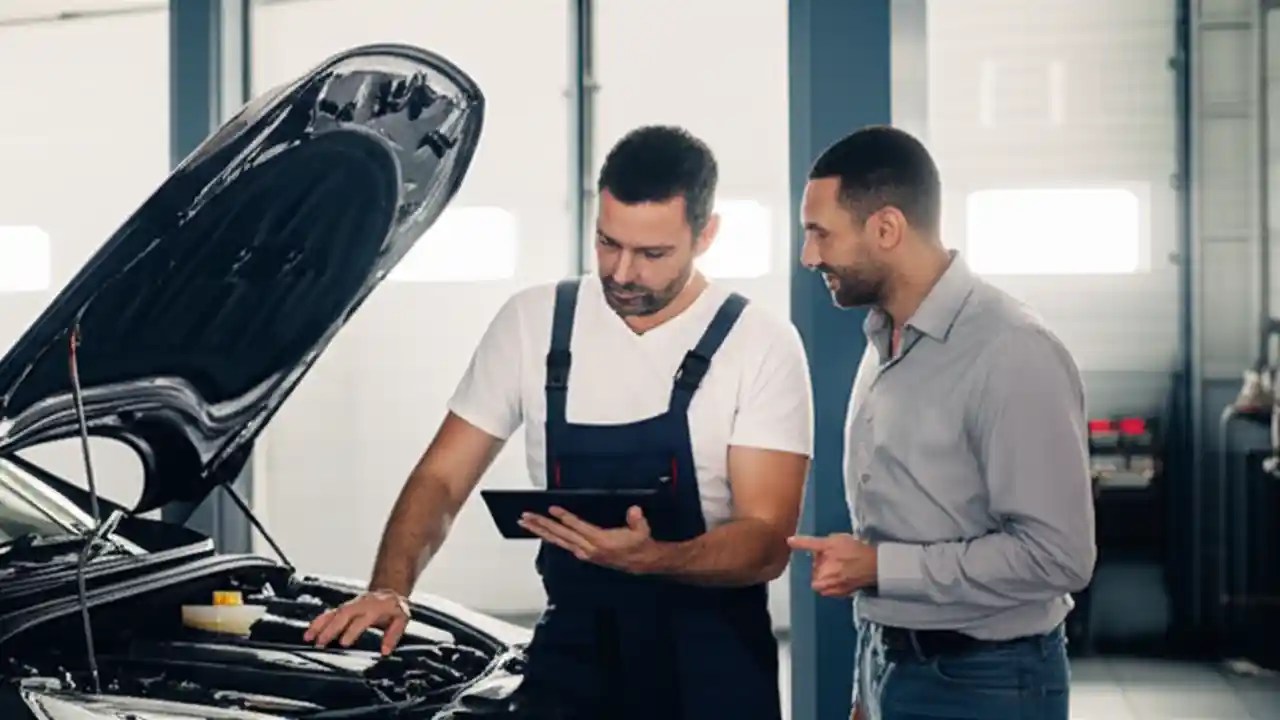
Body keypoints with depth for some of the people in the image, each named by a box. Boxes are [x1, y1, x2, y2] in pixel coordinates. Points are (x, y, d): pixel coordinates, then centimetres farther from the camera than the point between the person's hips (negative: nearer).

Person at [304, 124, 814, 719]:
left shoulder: (761, 345, -9)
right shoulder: (534, 322, -1)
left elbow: (767, 542, -14)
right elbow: (441, 477, 2)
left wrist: (650, 558, -33)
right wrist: (390, 589, -16)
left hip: (710, 670, -2)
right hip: (571, 652, 2)